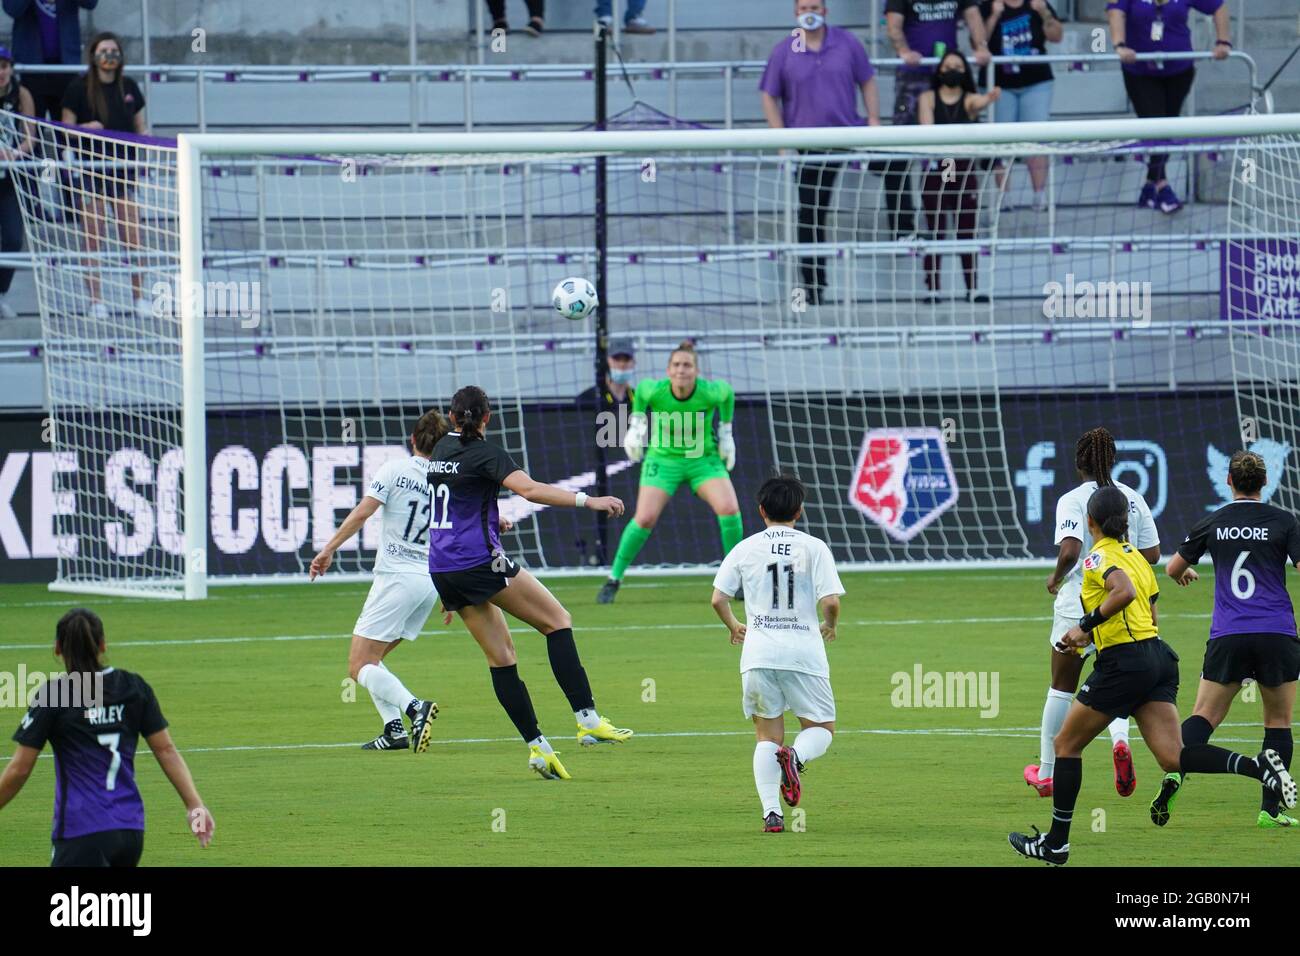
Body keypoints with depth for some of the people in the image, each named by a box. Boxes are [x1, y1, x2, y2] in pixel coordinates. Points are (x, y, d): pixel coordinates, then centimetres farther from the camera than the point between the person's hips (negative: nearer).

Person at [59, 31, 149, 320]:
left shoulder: (128, 87, 8)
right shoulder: (79, 89, -3)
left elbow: (141, 128, 15)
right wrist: (85, 128, -20)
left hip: (124, 168, 3)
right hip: (92, 169, -3)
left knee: (133, 236, -1)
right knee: (94, 238, -1)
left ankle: (139, 297, 7)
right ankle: (95, 300, 6)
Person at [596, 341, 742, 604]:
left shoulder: (710, 392, -21)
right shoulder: (654, 391, -21)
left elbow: (727, 391, 3)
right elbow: (641, 387, 3)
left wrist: (725, 430, 6)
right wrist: (637, 422, 6)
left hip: (704, 459, 0)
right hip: (663, 459, 0)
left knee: (729, 508, -20)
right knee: (645, 518, -15)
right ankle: (613, 580, 2)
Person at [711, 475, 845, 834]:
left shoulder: (745, 549, 5)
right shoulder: (814, 548, 0)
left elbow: (718, 599, 1)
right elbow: (831, 602, -8)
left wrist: (733, 626, 22)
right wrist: (830, 627, 14)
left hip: (759, 654, 2)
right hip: (804, 652, -2)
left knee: (767, 735, 11)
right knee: (821, 728, 13)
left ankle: (771, 812, -6)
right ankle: (795, 757, -22)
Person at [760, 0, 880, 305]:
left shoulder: (847, 43, 3)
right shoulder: (783, 52, 2)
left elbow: (867, 82, 10)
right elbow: (769, 97, 5)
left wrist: (873, 120, -1)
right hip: (807, 148, 0)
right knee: (810, 218, 3)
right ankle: (812, 288, 9)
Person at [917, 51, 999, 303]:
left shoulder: (969, 99, 3)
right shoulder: (929, 98, 4)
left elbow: (979, 103, -20)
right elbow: (926, 125, -10)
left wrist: (989, 99, -44)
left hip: (965, 168, 1)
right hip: (935, 168, -1)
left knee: (967, 232, 3)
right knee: (935, 231, -1)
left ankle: (972, 288, 8)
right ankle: (932, 288, 3)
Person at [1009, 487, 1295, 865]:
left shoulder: (1098, 557, -8)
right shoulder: (1136, 556, 18)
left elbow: (1125, 592, -28)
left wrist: (1085, 626, -18)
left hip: (1124, 663, -8)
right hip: (1157, 656, 8)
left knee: (1066, 745, 10)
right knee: (1174, 758, -4)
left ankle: (1056, 842, 13)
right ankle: (1257, 766, -25)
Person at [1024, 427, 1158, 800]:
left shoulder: (1072, 501, -10)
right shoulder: (1134, 500, 3)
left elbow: (1069, 551, -23)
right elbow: (1152, 554, 4)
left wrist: (1056, 577, -4)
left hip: (1077, 606, -3)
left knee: (1061, 688, 11)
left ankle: (1045, 773, 20)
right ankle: (1120, 739, -17)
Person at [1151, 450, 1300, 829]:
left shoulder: (1212, 524, 6)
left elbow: (1173, 568, 18)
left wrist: (1184, 573, 41)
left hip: (1228, 637, 1)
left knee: (1205, 715, 4)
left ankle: (1175, 772, -23)